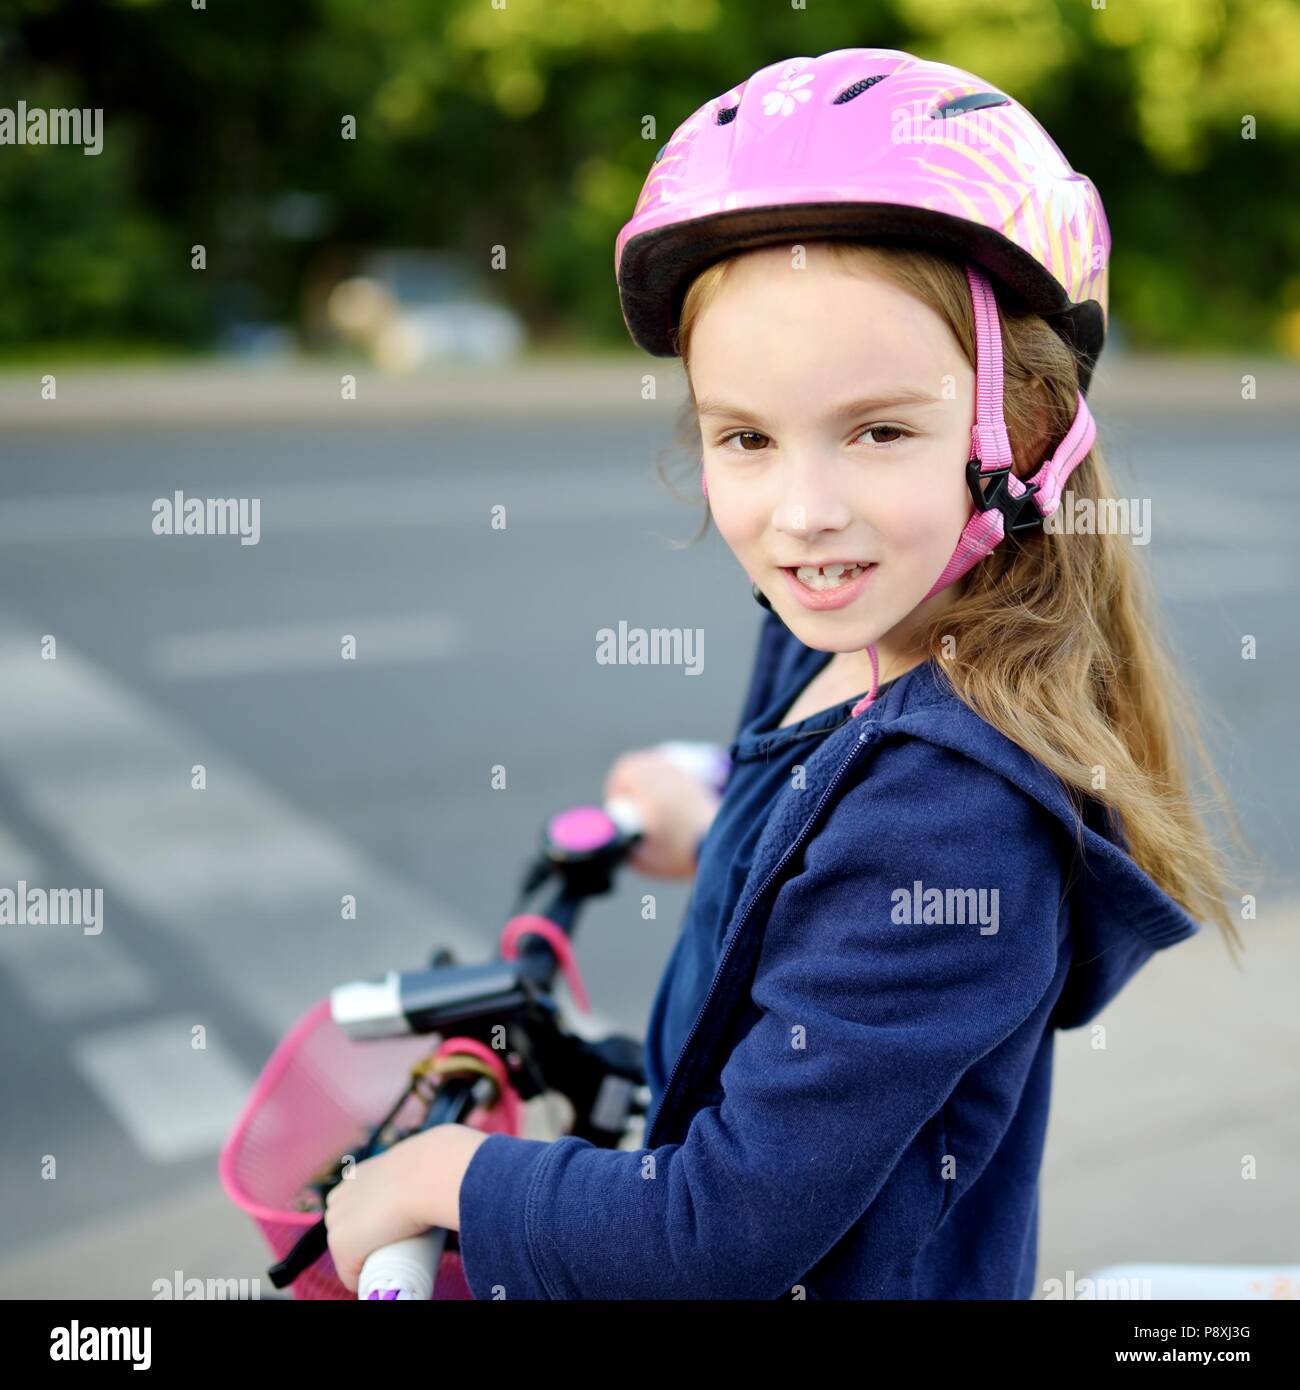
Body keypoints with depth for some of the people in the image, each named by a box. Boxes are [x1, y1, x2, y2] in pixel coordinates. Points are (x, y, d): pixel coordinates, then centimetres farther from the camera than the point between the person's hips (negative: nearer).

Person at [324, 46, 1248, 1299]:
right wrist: (712, 840, 23)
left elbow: (729, 1232, -26)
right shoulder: (831, 657, -7)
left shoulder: (954, 810, -30)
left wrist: (446, 1174, -15)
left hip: (853, 1279, -7)